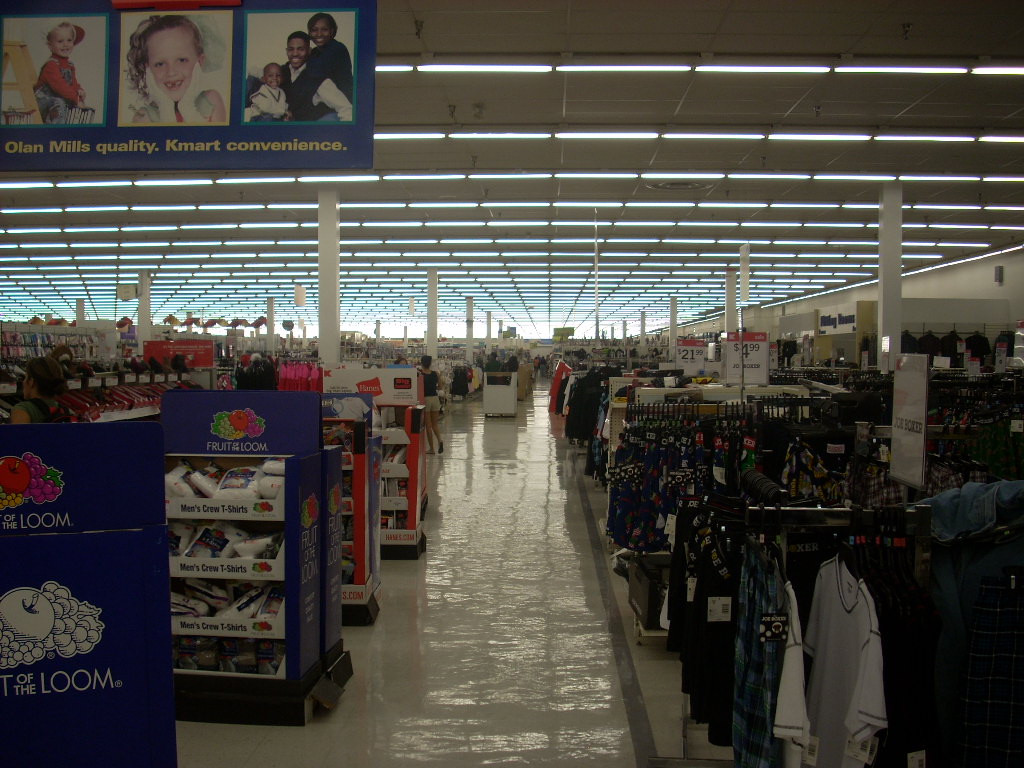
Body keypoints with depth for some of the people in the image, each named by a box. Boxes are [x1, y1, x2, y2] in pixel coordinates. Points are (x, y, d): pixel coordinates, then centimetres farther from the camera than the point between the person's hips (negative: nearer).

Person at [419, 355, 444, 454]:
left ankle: (431, 448, 9)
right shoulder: (436, 374, -1)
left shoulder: (420, 375, -12)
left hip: (425, 399, -3)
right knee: (434, 424, 15)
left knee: (428, 425, 5)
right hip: (435, 398, 3)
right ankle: (439, 441, -9)